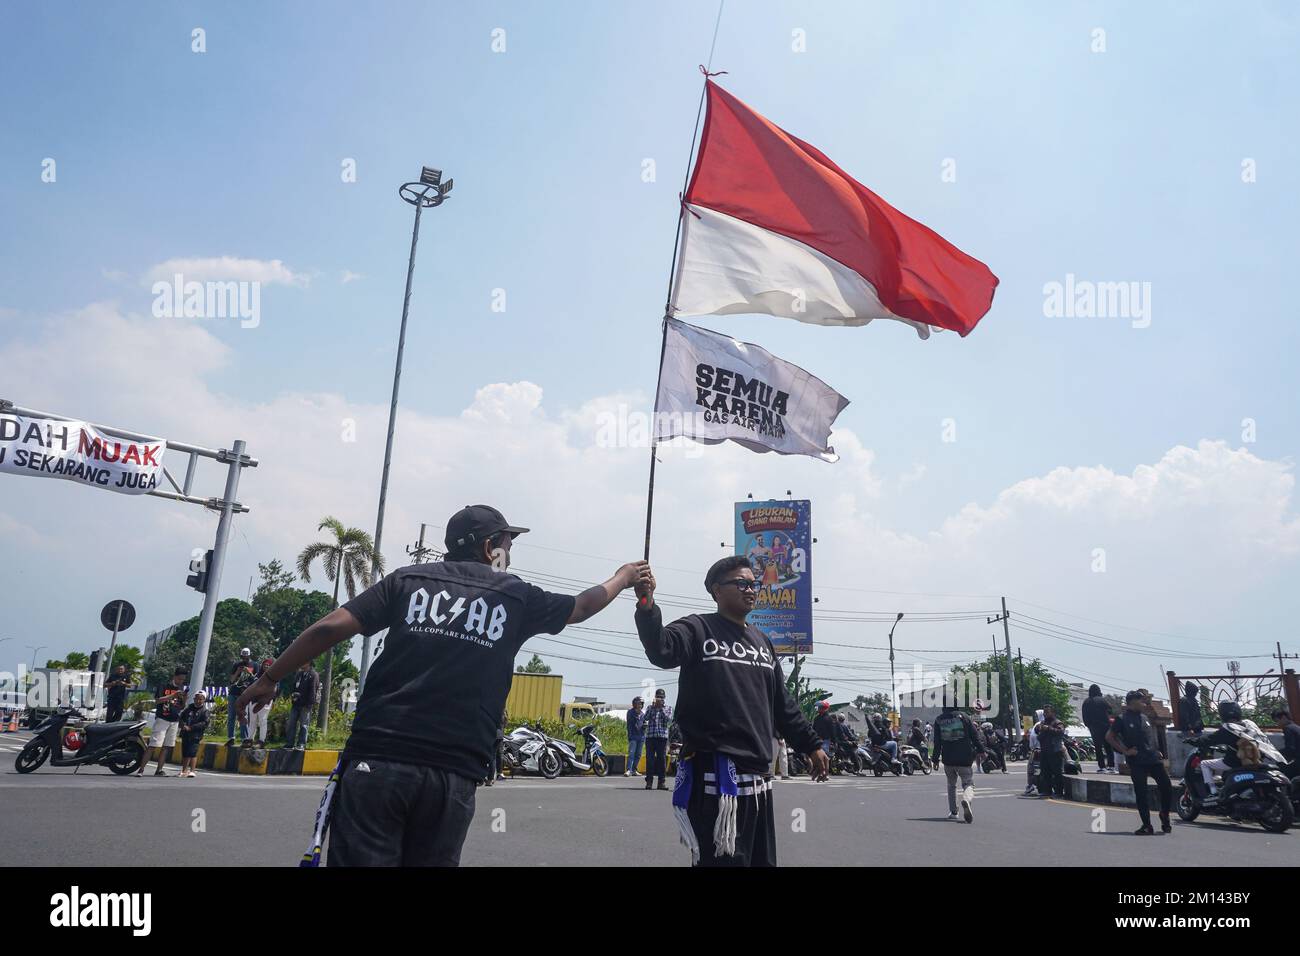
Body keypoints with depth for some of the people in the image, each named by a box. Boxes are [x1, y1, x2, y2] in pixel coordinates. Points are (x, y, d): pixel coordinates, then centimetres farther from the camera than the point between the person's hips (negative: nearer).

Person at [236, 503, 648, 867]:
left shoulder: (408, 579, 9)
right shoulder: (517, 597, 11)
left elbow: (330, 628, 2)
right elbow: (582, 606, 28)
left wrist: (269, 680, 14)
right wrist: (623, 577, 46)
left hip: (376, 761, 0)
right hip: (453, 775, 0)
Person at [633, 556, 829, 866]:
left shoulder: (761, 641, 18)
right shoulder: (698, 629, -3)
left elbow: (783, 704, 23)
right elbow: (661, 649, -25)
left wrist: (811, 744, 21)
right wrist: (647, 605, -40)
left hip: (757, 774, 8)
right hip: (715, 772, -7)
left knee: (763, 860, 14)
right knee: (724, 859, -6)